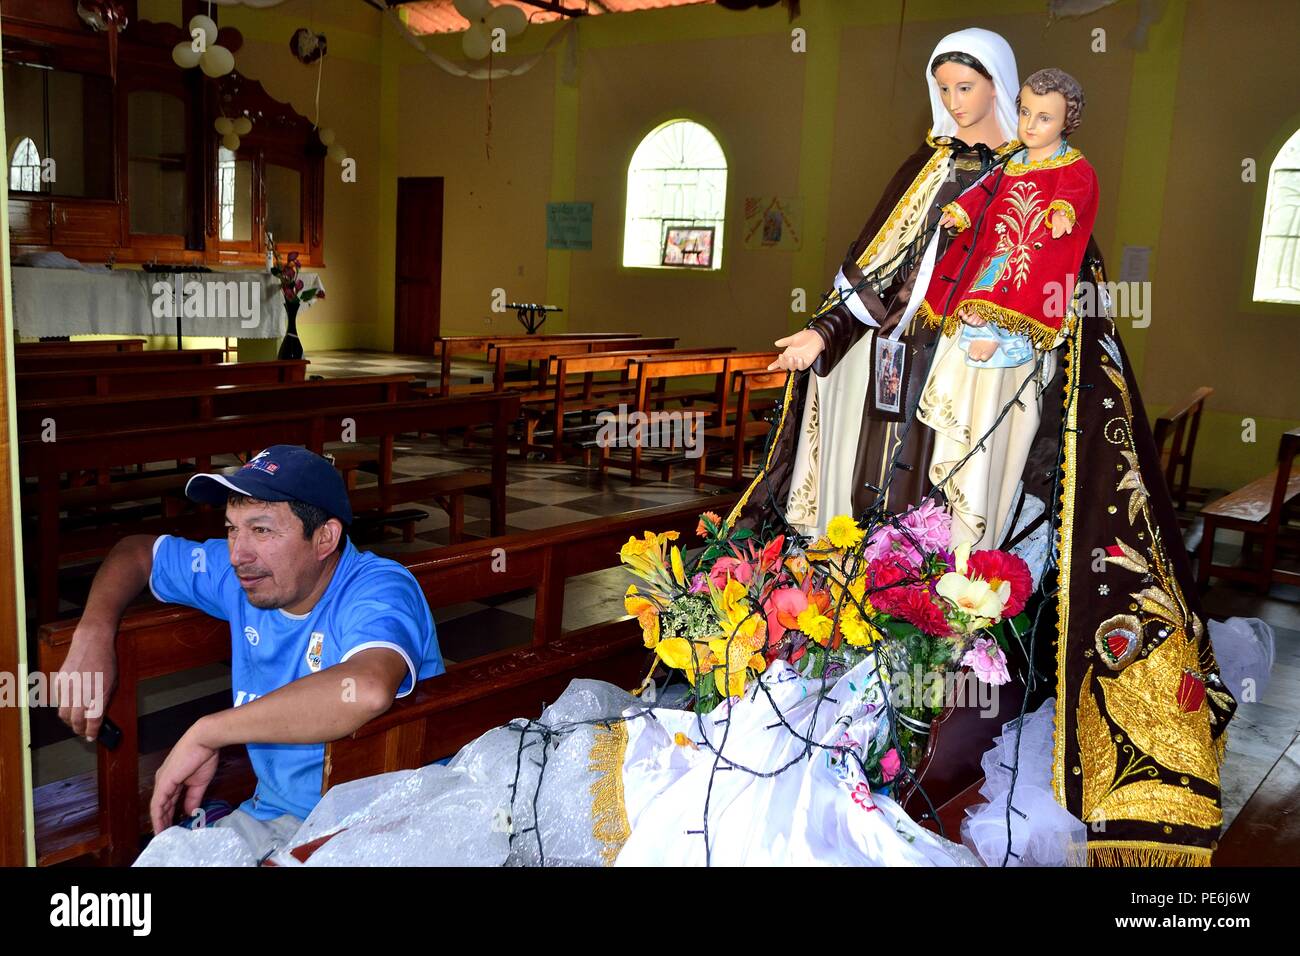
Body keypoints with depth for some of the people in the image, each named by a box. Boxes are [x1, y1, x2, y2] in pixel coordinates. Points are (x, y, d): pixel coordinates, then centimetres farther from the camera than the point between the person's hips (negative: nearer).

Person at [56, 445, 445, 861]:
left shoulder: (380, 590, -22)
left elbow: (367, 690, -44)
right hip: (269, 817, 7)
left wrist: (205, 734, -33)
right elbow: (137, 552, 19)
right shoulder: (241, 576, 1)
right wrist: (93, 633, -1)